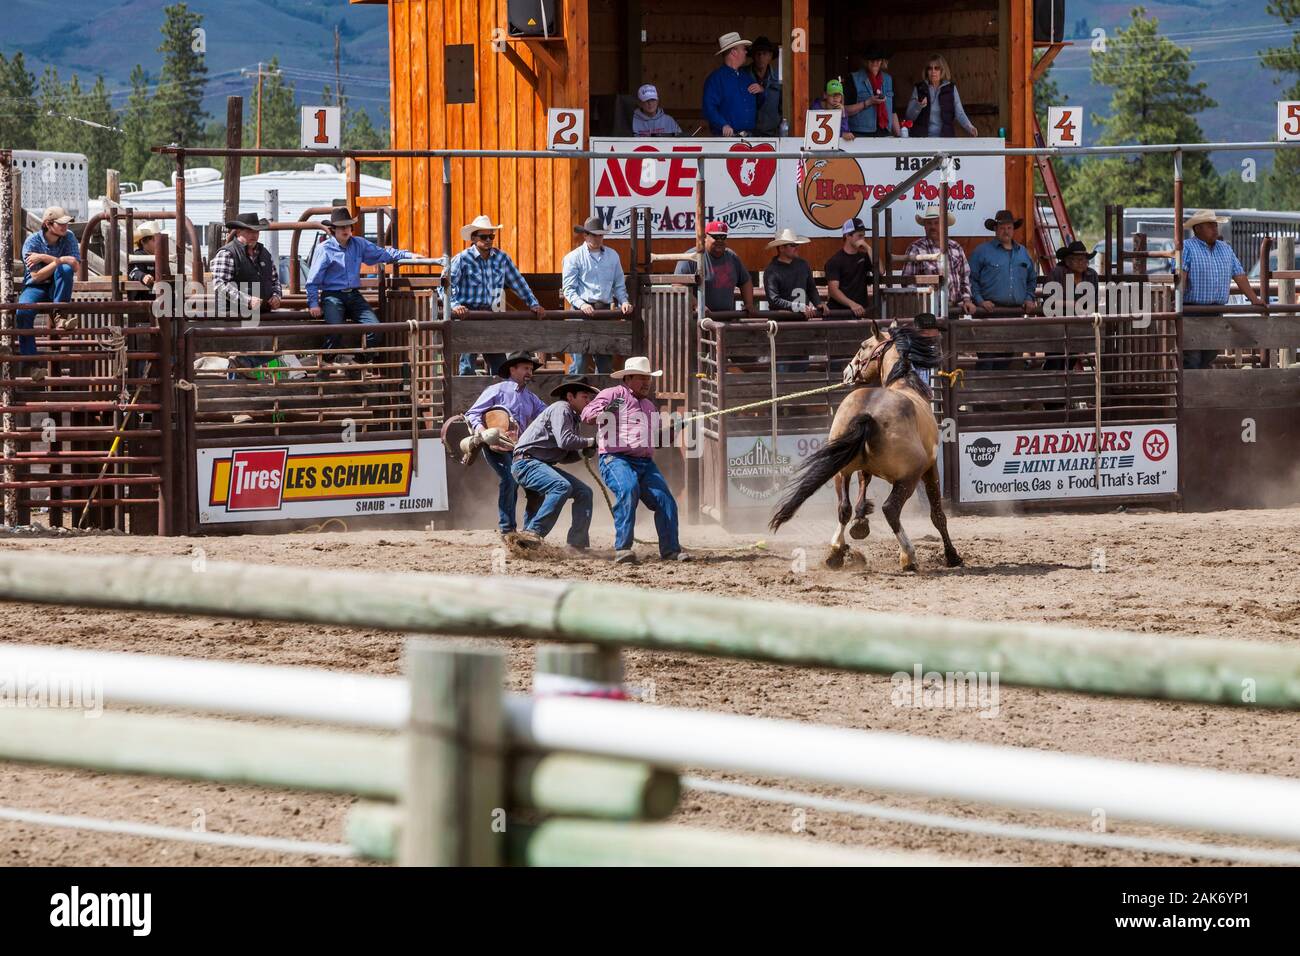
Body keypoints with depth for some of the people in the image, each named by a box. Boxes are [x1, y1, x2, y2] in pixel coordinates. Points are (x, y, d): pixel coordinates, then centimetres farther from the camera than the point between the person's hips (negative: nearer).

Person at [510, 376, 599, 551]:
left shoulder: (571, 417, 22)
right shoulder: (560, 409, -9)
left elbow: (563, 457, 22)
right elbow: (564, 441, -24)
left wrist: (584, 452, 5)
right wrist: (590, 442, -10)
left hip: (542, 465, 10)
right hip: (526, 463, -10)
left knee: (584, 492, 4)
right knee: (562, 486, -32)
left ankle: (578, 544, -1)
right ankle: (532, 533, -34)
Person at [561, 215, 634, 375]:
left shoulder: (612, 256, 14)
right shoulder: (574, 257, 1)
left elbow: (619, 285, 20)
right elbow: (568, 289, -4)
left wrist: (623, 301, 1)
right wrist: (581, 304, -20)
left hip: (605, 308, 5)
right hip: (582, 312, -5)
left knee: (605, 360, 7)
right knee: (578, 361, -9)